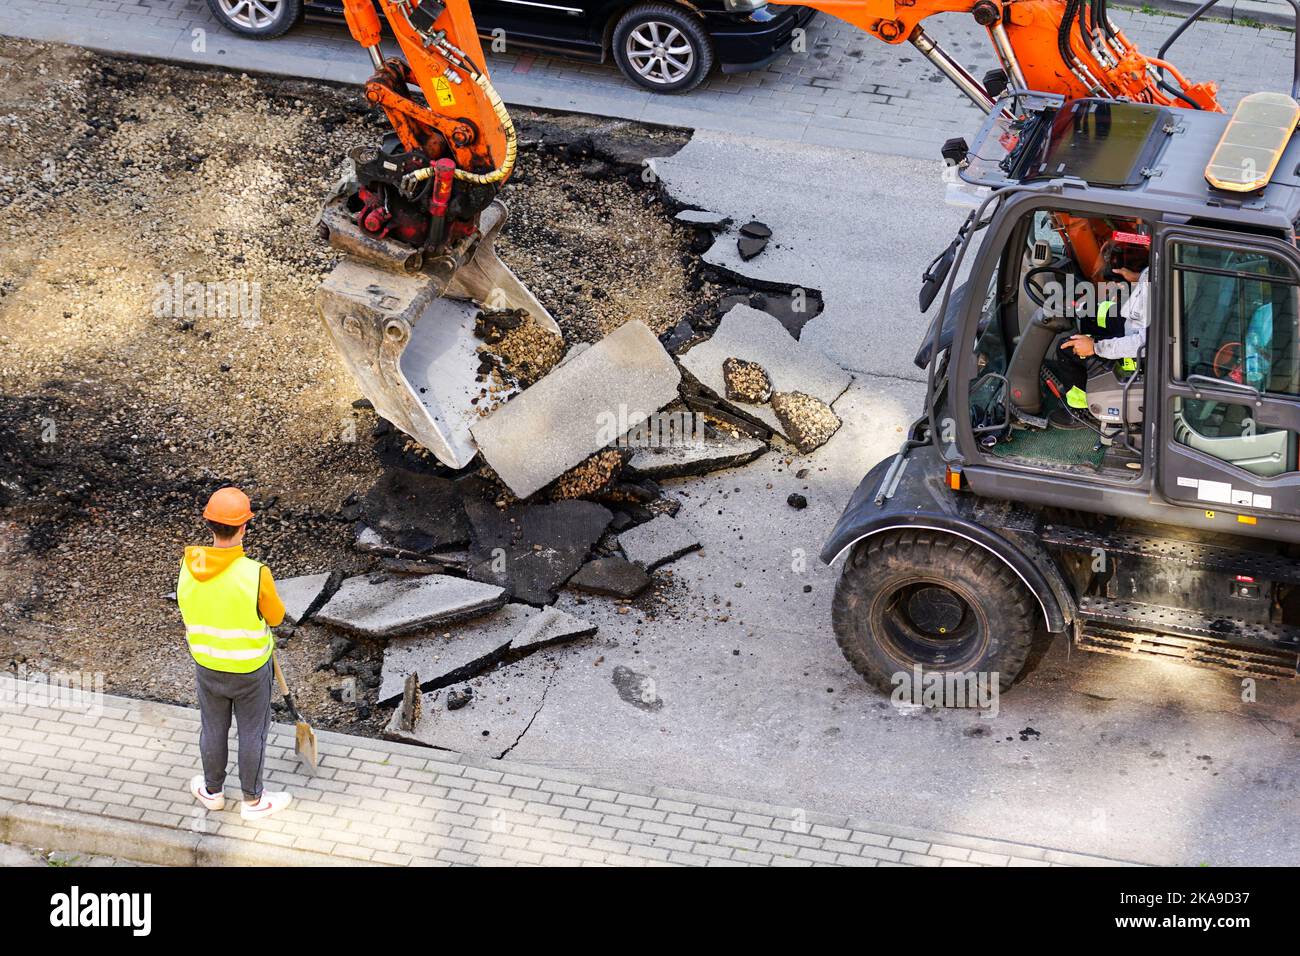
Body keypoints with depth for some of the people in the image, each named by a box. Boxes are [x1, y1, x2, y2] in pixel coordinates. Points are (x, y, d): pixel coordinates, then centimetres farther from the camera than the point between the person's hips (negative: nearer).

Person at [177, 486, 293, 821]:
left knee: (213, 729, 25)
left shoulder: (189, 567, -20)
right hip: (251, 669, -3)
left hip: (207, 665, 3)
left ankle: (212, 791, 46)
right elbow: (275, 616, -13)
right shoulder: (256, 575, -32)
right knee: (252, 733, 18)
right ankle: (253, 801, 36)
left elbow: (190, 609, -2)